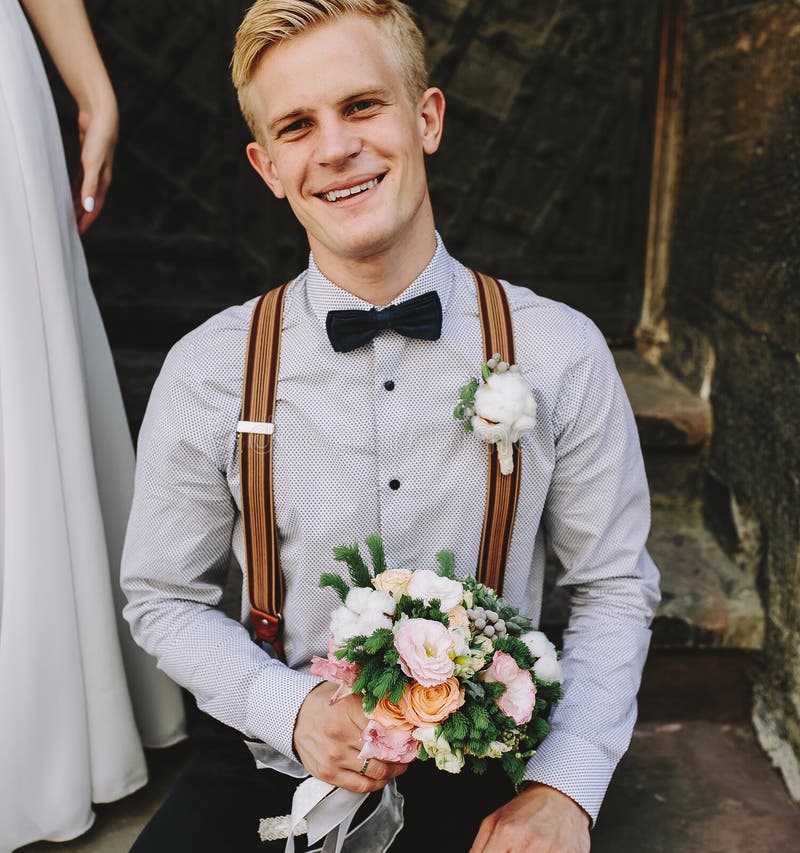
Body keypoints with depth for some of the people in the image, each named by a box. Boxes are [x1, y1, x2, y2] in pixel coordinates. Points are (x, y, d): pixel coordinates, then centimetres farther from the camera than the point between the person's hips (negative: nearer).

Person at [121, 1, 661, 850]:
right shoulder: (207, 373, -8)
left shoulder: (562, 355, -9)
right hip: (280, 762, 0)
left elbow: (615, 586, -1)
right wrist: (294, 708, -16)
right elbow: (164, 597, 1)